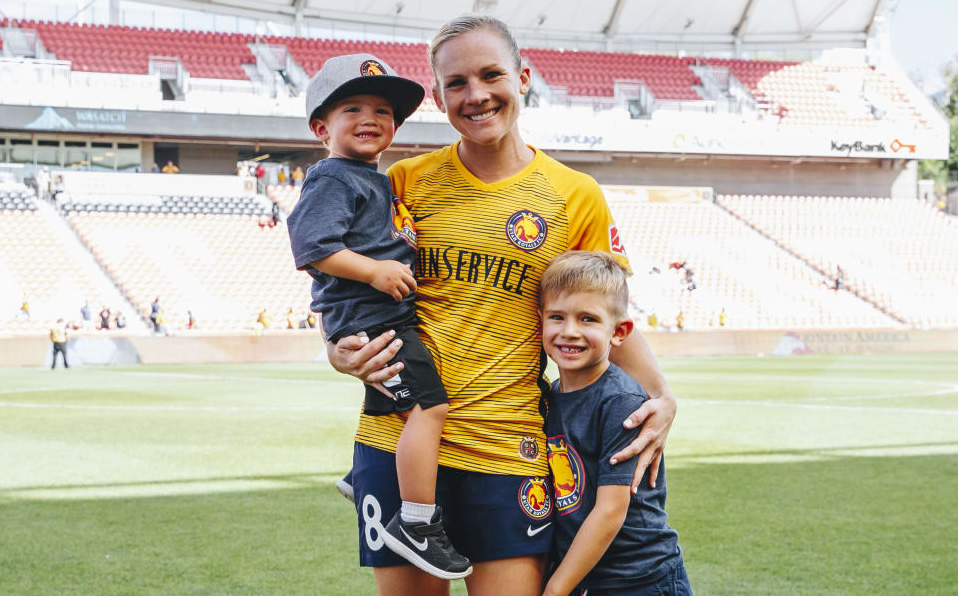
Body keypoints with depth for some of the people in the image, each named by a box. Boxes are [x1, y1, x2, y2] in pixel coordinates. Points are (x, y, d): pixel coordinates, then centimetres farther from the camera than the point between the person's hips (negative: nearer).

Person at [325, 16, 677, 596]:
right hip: (396, 439, 1)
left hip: (507, 449, -1)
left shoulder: (576, 197, 3)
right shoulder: (405, 182, 5)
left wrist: (661, 396, -6)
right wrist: (343, 353, -7)